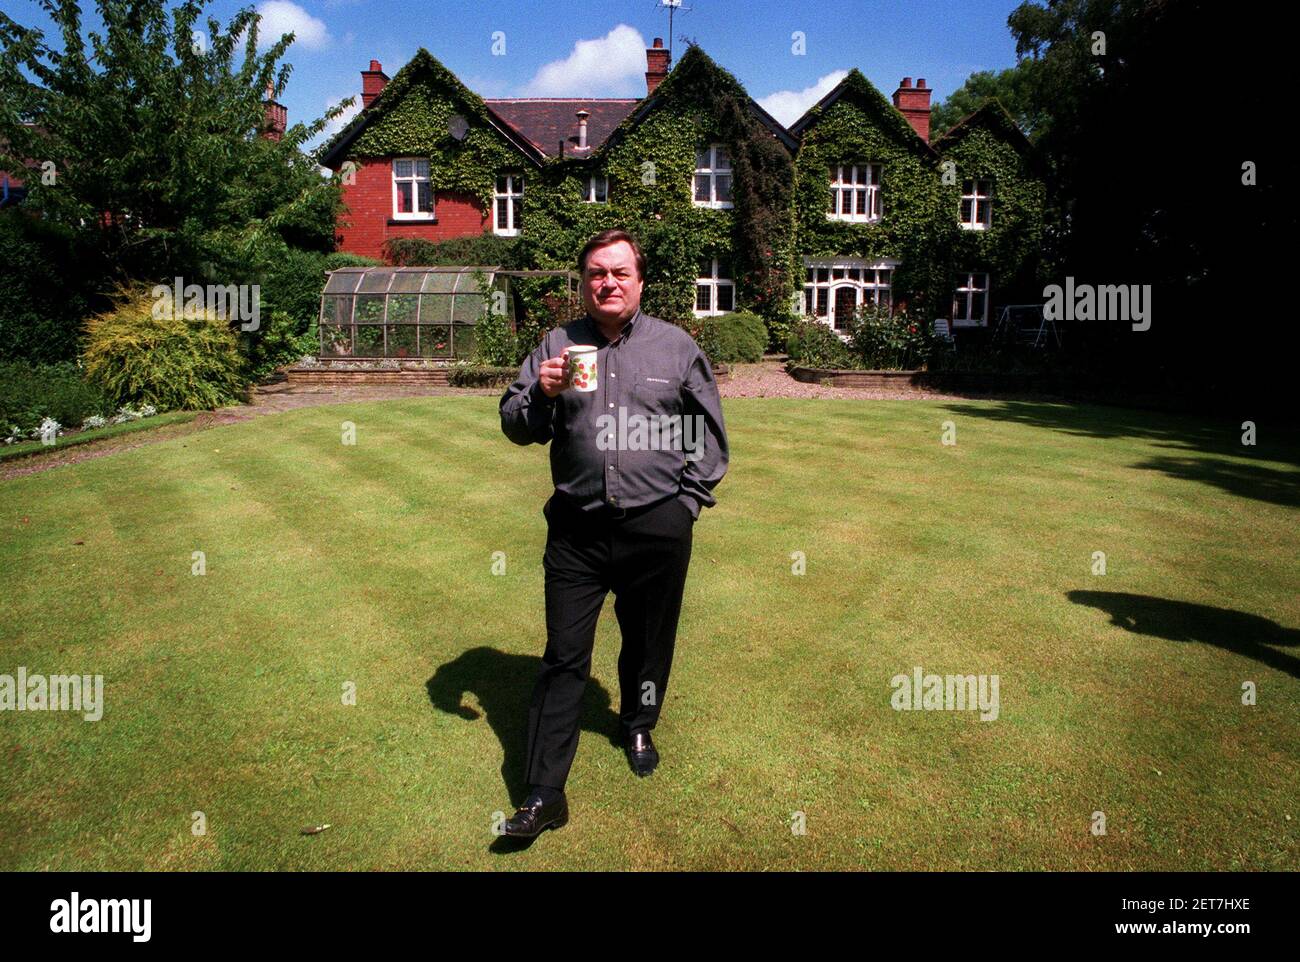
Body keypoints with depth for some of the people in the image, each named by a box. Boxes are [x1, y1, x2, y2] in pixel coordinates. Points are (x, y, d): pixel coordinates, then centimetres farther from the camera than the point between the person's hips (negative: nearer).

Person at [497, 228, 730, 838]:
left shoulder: (677, 346, 5)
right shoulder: (556, 345, 6)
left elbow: (710, 432, 11)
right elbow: (514, 425, 4)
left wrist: (690, 498, 4)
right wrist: (542, 393, -16)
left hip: (657, 528, 1)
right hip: (576, 530, 0)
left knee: (649, 643, 16)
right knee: (563, 658, 1)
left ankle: (638, 728, 44)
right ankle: (544, 795, 8)